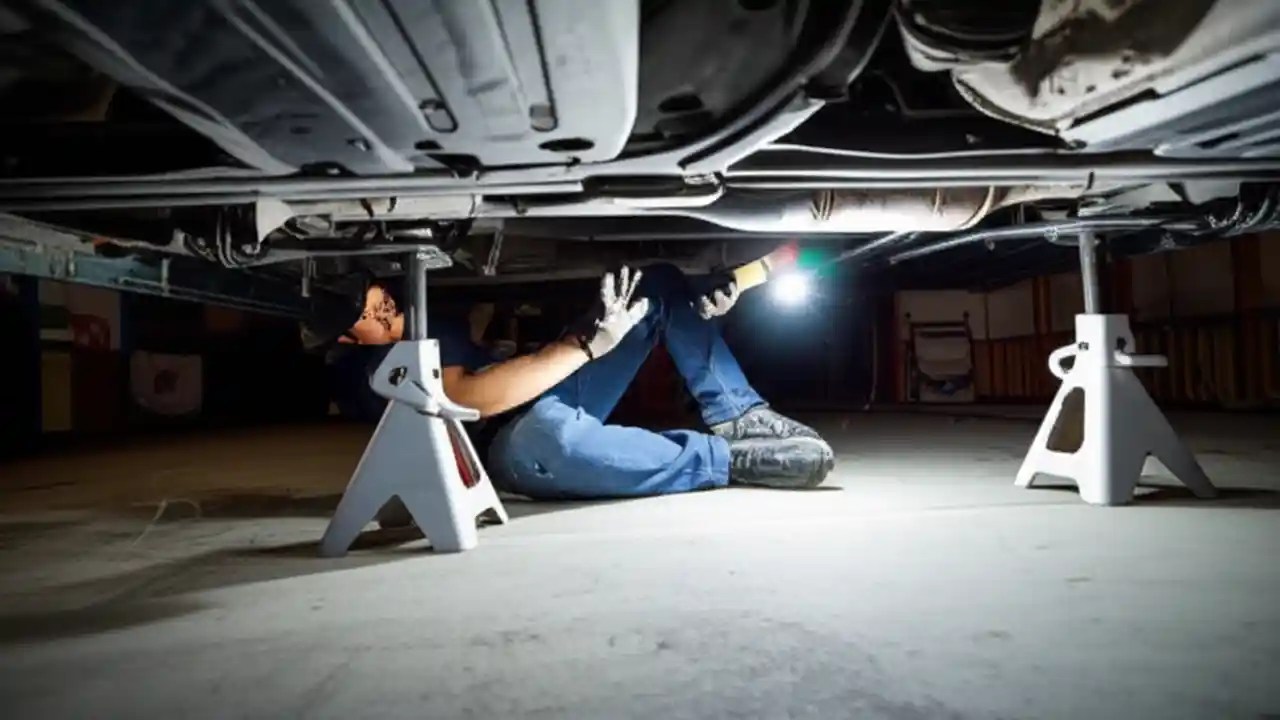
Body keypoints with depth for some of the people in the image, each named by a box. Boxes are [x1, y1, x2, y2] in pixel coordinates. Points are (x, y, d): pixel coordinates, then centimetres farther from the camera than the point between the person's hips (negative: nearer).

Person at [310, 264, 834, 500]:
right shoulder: (367, 372, -7)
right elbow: (469, 397, -25)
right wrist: (589, 342, -31)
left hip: (551, 397, 9)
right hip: (509, 450, -9)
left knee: (659, 284, 4)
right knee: (548, 429, -48)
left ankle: (739, 418, -10)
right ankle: (730, 458, -28)